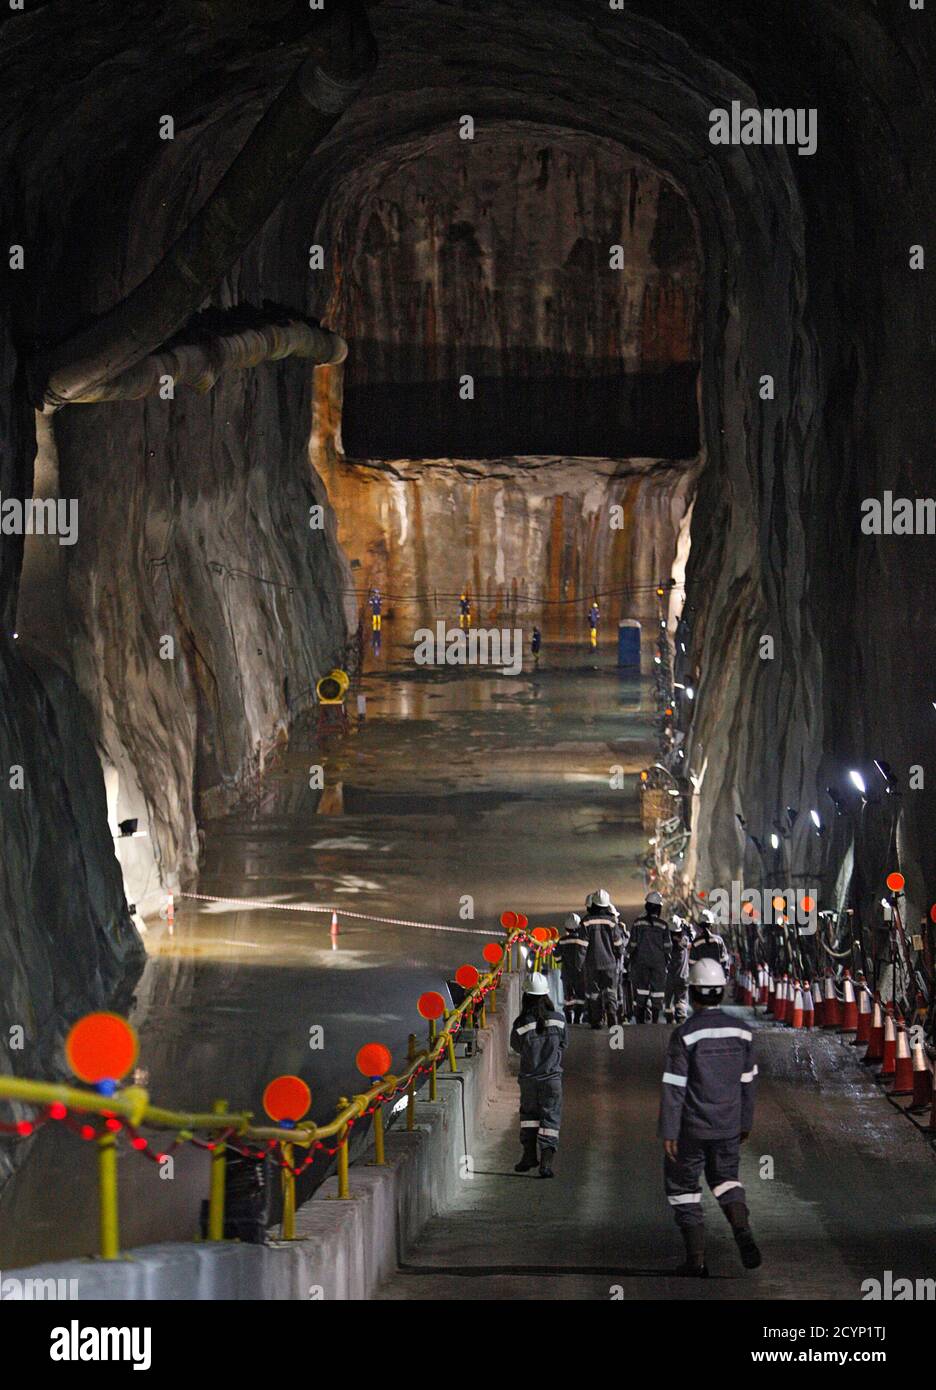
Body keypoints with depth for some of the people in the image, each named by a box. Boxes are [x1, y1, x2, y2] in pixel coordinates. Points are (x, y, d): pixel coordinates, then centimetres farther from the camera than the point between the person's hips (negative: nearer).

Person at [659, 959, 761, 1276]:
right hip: (729, 1128, 4)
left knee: (683, 1186, 12)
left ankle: (696, 1258, 9)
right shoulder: (741, 1032, -1)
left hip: (691, 1129, -4)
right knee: (726, 1178, 23)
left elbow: (674, 1088, -17)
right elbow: (747, 1083, 7)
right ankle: (743, 1233, -3)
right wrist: (745, 1123, 18)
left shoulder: (685, 1035, -16)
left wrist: (668, 1133, -13)